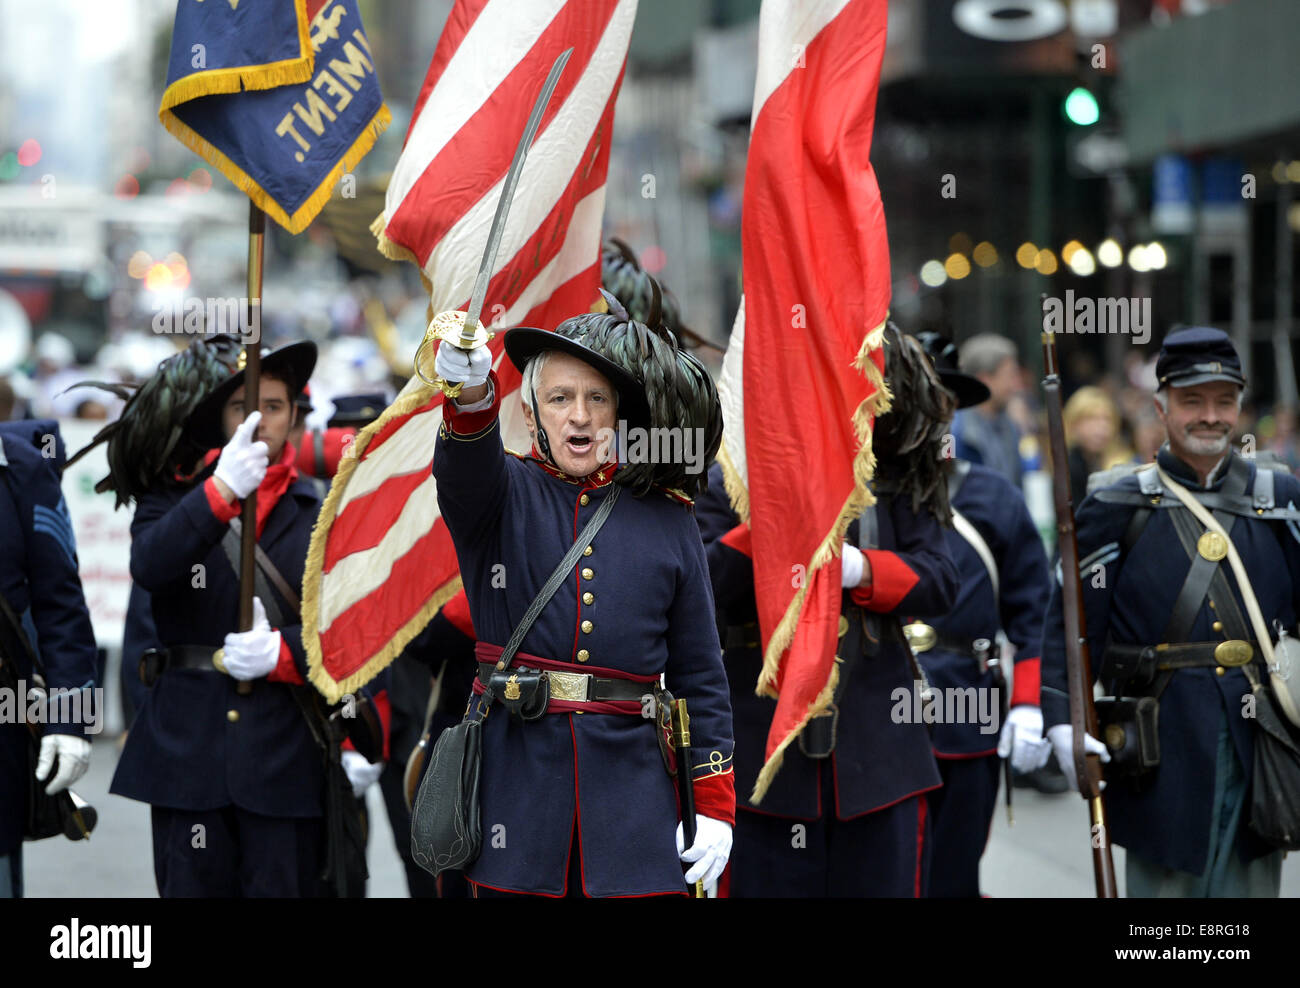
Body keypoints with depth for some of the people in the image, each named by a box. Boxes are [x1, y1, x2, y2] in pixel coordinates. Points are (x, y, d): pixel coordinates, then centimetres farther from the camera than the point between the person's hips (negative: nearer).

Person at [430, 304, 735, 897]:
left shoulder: (666, 520, 10)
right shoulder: (503, 496, 5)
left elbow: (699, 675, 10)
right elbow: (464, 469, -21)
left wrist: (713, 804, 3)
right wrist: (470, 392, -43)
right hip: (515, 777, -1)